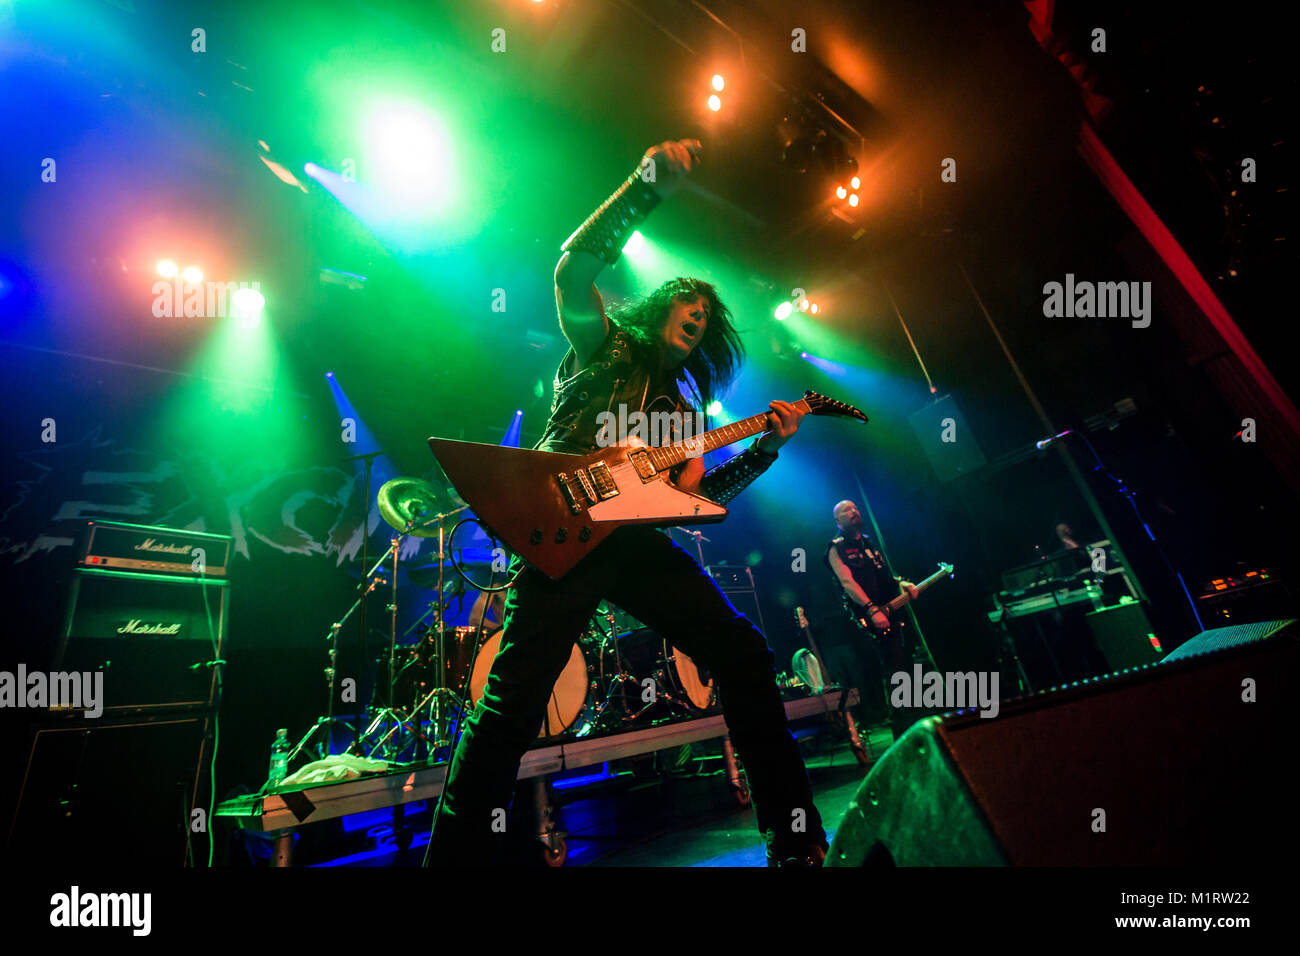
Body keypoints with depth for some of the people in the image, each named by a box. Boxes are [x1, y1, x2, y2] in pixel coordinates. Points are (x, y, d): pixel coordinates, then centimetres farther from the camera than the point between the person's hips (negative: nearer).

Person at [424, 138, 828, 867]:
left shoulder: (683, 407, 28)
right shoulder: (606, 344, 16)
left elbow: (697, 495, 20)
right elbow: (574, 270, -4)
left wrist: (767, 448, 12)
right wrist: (649, 185, -12)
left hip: (641, 539, 6)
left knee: (746, 655, -4)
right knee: (518, 695, -15)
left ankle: (798, 839, 8)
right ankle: (456, 853, 1)